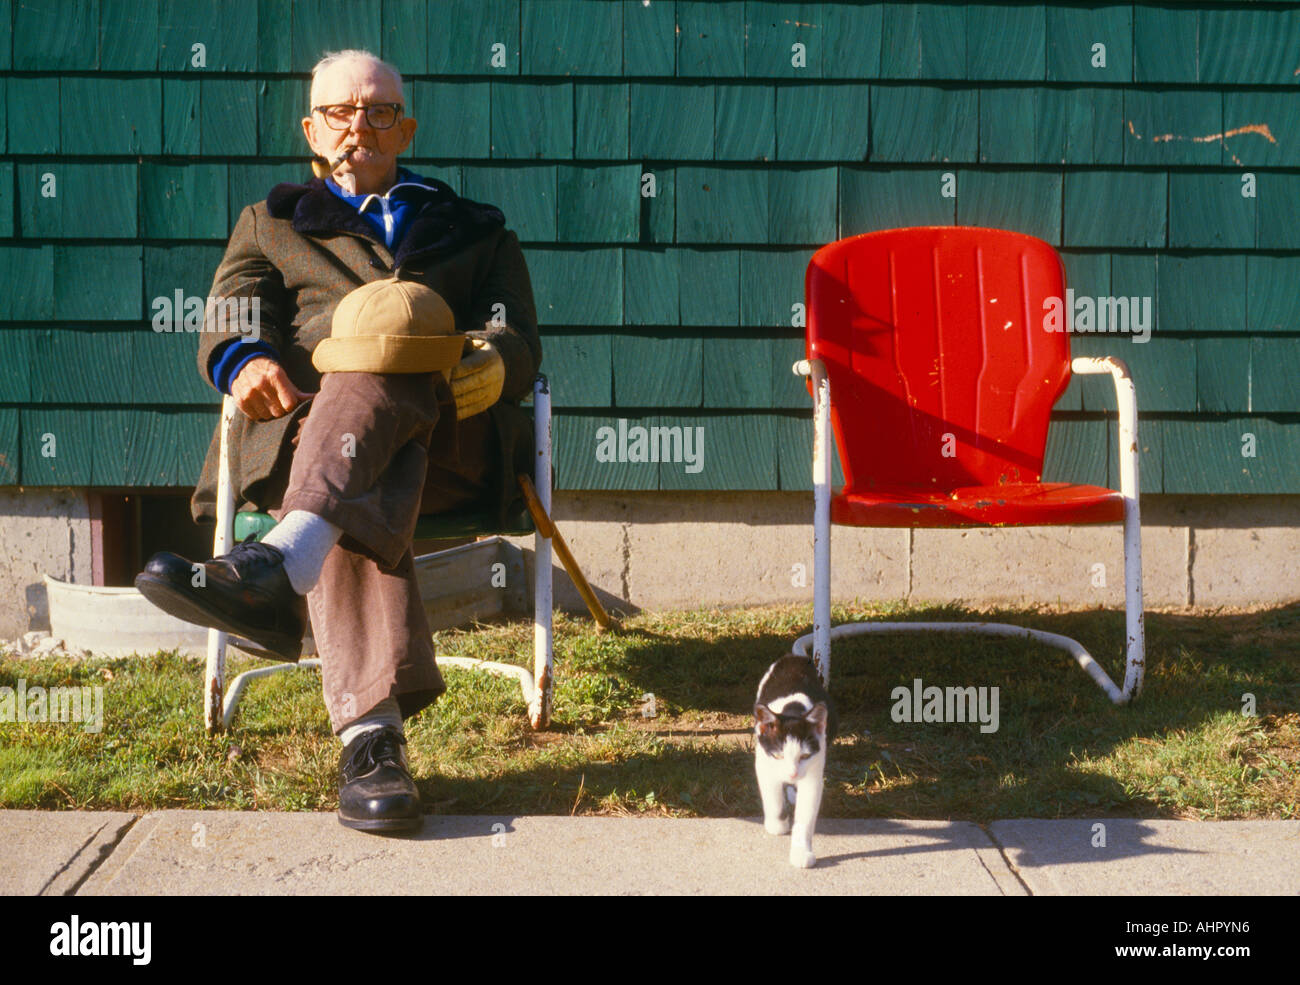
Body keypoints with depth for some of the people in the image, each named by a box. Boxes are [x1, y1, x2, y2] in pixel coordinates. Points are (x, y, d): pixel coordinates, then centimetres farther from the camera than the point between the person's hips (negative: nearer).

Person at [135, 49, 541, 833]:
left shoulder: (474, 230, 33)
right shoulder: (273, 223, 34)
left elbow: (519, 338, 16)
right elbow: (226, 321, 16)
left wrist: (494, 360, -13)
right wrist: (245, 361, -12)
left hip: (446, 440, 0)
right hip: (312, 428, 0)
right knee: (358, 499, -39)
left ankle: (281, 564, -62)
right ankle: (371, 733, -58)